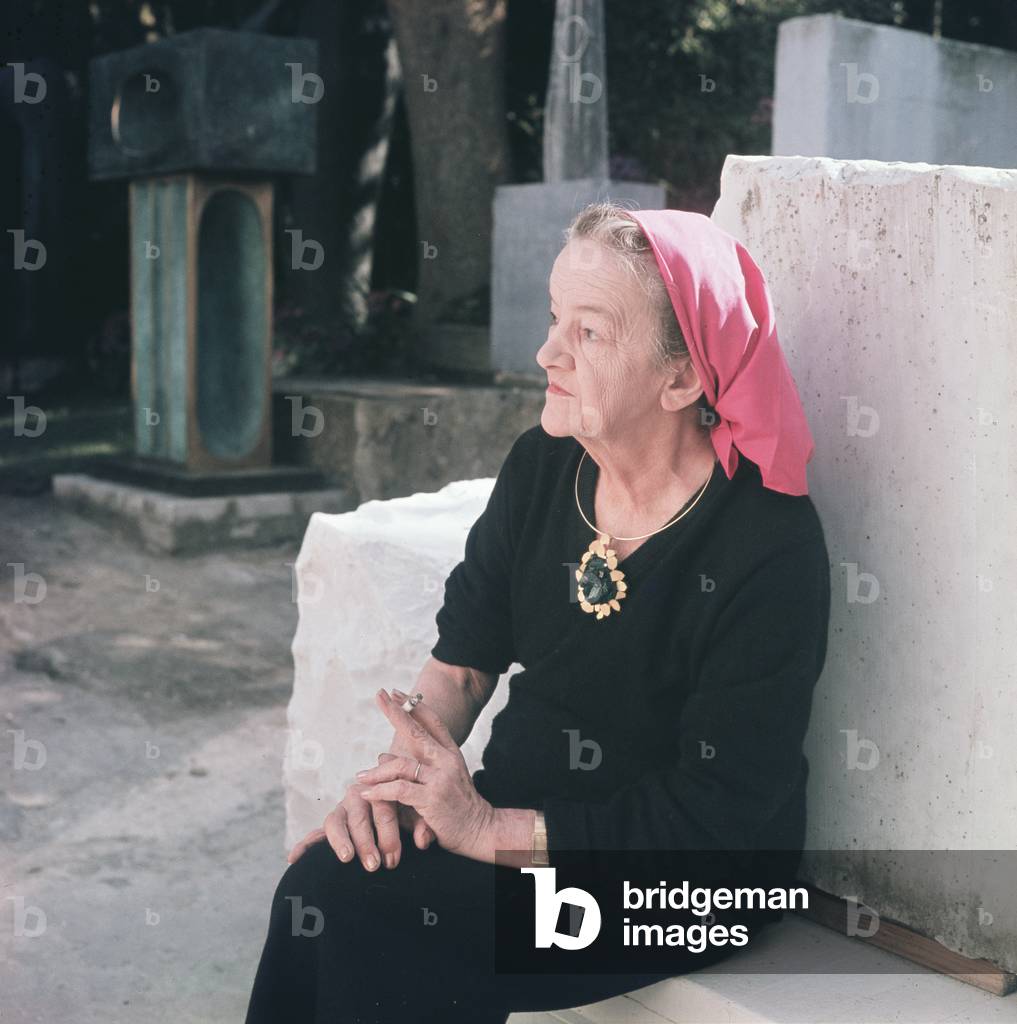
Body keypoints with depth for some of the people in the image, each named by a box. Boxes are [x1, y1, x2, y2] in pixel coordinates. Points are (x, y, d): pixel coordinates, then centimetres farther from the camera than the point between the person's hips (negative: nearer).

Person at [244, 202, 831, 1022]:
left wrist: (491, 831, -21)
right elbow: (464, 661, 7)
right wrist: (400, 775, -13)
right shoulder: (540, 469, -1)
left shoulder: (769, 548, -20)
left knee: (364, 919, -24)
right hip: (516, 801, 6)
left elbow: (718, 815, -20)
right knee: (324, 884, -19)